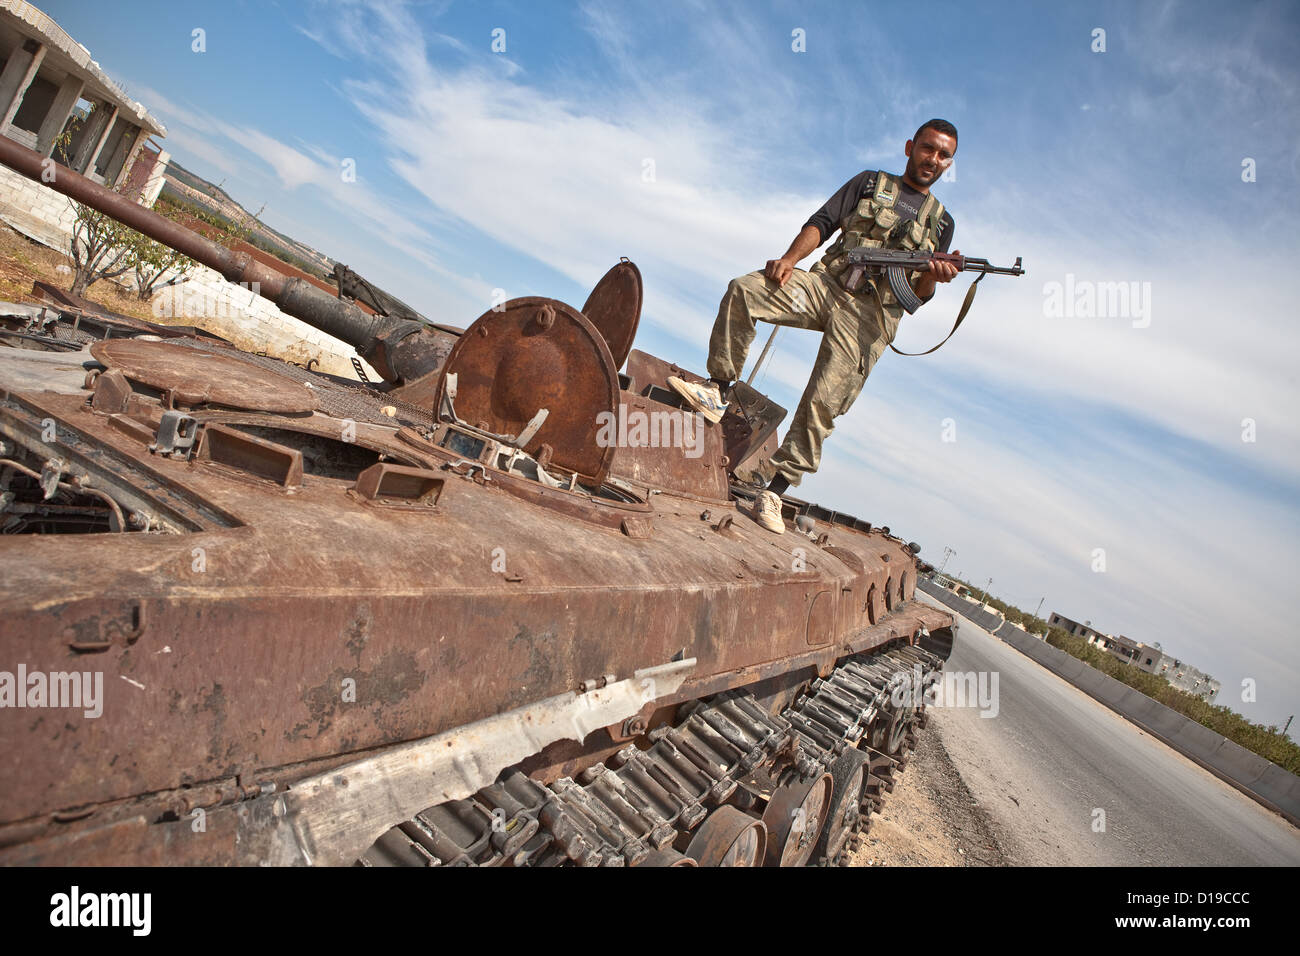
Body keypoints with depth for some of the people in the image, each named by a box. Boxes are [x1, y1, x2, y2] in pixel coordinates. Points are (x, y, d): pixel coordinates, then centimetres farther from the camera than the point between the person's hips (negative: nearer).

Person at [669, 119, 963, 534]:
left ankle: (774, 489, -9)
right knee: (744, 291, -25)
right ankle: (717, 391, -16)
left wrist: (935, 276, -10)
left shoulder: (942, 222, 20)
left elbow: (917, 296, 15)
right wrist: (789, 259, -12)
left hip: (871, 316, -1)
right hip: (828, 284, 1)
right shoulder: (870, 182, 19)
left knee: (823, 404, -15)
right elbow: (821, 223, 7)